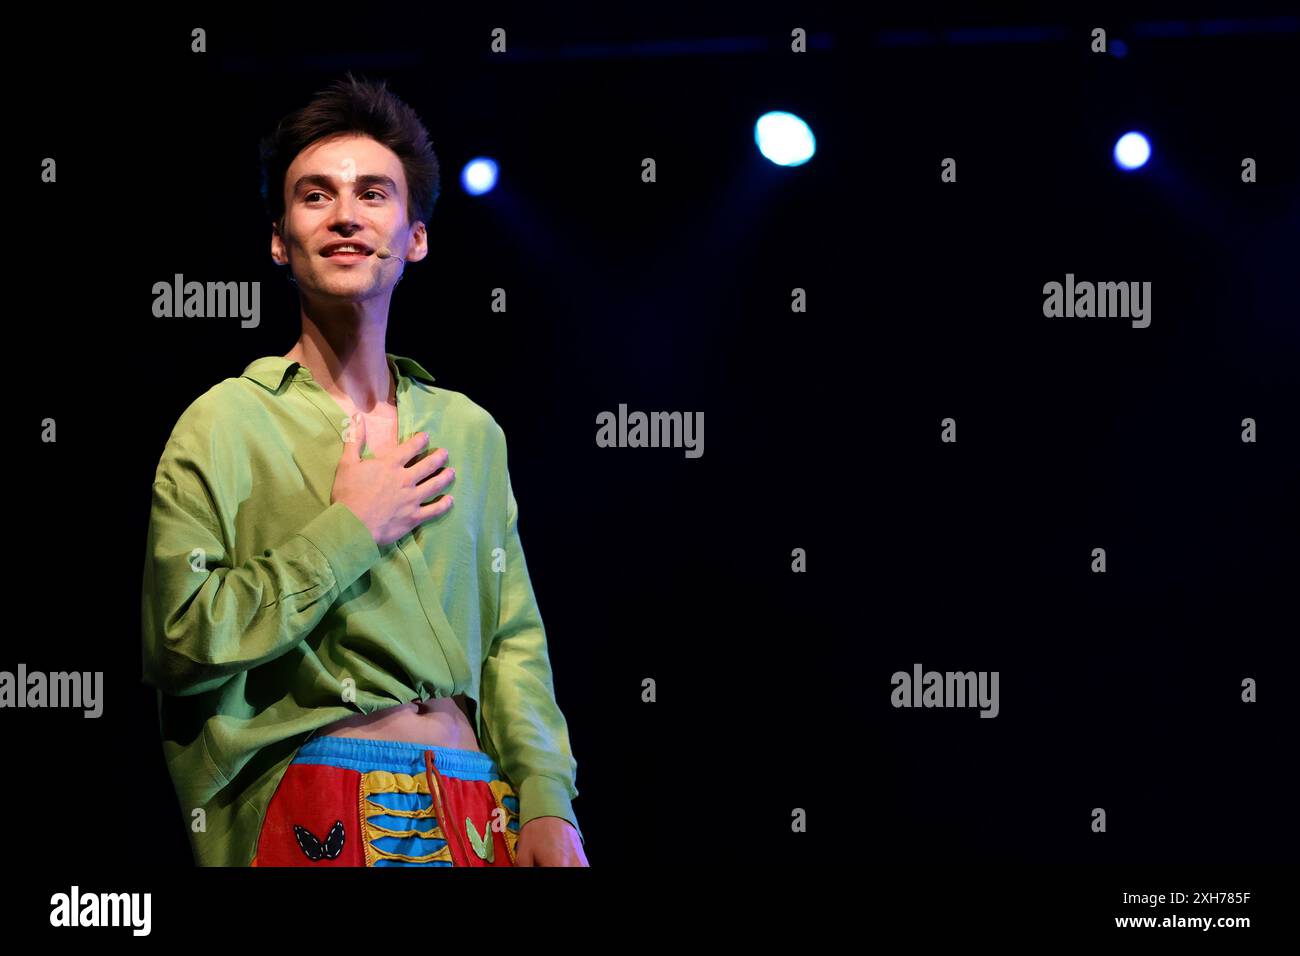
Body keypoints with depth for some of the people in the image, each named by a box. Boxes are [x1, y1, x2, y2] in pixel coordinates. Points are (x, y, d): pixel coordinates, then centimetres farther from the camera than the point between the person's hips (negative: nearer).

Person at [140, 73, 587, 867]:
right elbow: (181, 643, -12)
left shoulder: (471, 431, 11)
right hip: (323, 815, -4)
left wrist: (548, 804, -3)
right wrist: (348, 533, -10)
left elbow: (513, 642, 10)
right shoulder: (227, 425, -3)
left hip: (483, 812, 4)